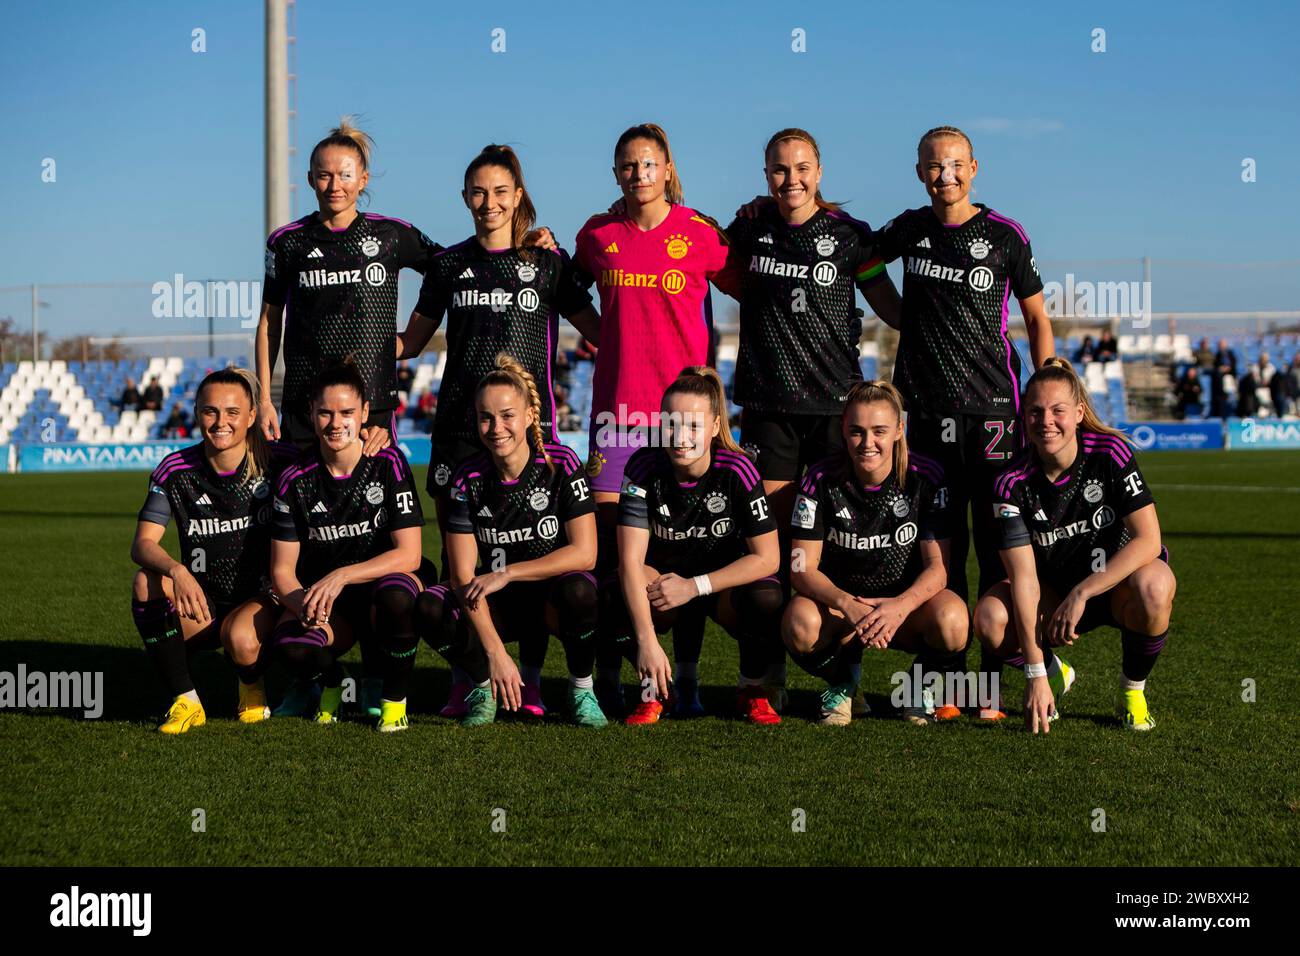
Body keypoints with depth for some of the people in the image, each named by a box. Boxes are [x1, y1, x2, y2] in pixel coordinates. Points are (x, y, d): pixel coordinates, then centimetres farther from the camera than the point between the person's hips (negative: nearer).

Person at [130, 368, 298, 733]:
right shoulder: (176, 470, -6)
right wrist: (176, 571, -36)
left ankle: (253, 688, 4)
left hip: (264, 597, -2)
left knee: (240, 639, -35)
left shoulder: (278, 463, -9)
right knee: (147, 582, -27)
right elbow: (142, 544, -13)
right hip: (201, 607, 2)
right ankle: (184, 701, -15)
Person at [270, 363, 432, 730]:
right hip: (325, 599, 2)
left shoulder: (389, 463, -12)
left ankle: (394, 698, -11)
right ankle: (330, 682, 8)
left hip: (387, 580, -1)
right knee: (291, 648, -32)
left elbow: (409, 555, -17)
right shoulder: (296, 480, -6)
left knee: (394, 596, -39)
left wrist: (342, 575, -29)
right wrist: (303, 605, -25)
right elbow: (282, 568, -3)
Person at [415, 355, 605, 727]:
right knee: (430, 609, -26)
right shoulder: (469, 478, -9)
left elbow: (584, 554, -18)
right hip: (498, 604, 2)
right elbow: (463, 576, -12)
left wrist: (507, 574, -23)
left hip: (552, 598, -2)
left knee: (578, 591, -37)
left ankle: (581, 689, -9)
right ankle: (484, 686, 1)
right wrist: (495, 651, -23)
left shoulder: (561, 463, -15)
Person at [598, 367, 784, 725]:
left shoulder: (737, 470, -20)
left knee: (767, 600, -33)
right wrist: (647, 641, -38)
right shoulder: (644, 467, -19)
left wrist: (695, 586, -24)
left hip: (724, 580, 0)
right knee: (618, 597, -32)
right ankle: (652, 687, -4)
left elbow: (767, 558, -17)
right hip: (663, 576, 1)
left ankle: (751, 689, -1)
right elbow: (631, 560, -26)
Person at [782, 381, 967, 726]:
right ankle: (841, 684, 2)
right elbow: (802, 568, -14)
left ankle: (924, 685, 2)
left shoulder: (926, 477, -12)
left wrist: (901, 606, -35)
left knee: (951, 620, -34)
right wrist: (848, 605, -34)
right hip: (838, 599, 0)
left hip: (908, 603, 0)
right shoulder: (821, 480, -12)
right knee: (800, 623, -34)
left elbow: (938, 565, -13)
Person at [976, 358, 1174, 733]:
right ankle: (1054, 673, 8)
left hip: (1116, 586, -1)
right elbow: (1024, 577, -23)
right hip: (1054, 592, 1)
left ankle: (1133, 690, -6)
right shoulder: (1013, 483, -18)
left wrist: (1082, 593, -30)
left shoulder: (1110, 452, -20)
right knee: (990, 619, -27)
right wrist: (1035, 674, -29)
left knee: (1153, 587, -36)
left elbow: (1148, 540, -23)